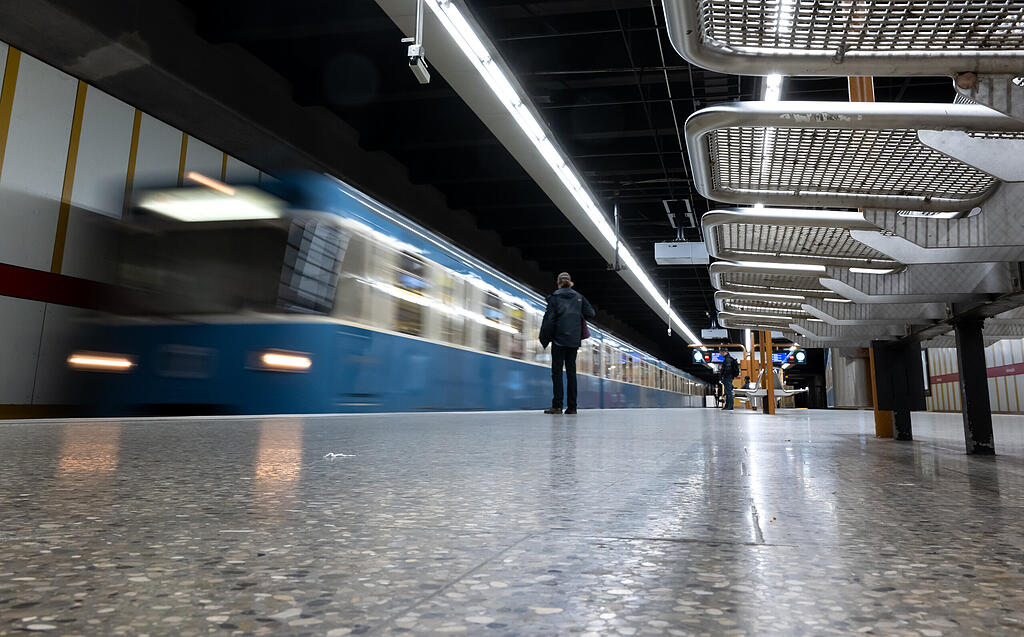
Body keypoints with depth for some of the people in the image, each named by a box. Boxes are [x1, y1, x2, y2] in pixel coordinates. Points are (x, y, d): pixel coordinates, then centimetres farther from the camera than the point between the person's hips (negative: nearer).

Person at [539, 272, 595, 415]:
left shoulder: (554, 297, -3)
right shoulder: (578, 297, 8)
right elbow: (590, 313, 4)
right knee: (571, 370, 8)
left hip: (559, 338, -4)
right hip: (574, 339, 4)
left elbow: (549, 319, -7)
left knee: (557, 371, -1)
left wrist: (544, 338, 0)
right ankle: (572, 406, 6)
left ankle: (557, 405, -7)